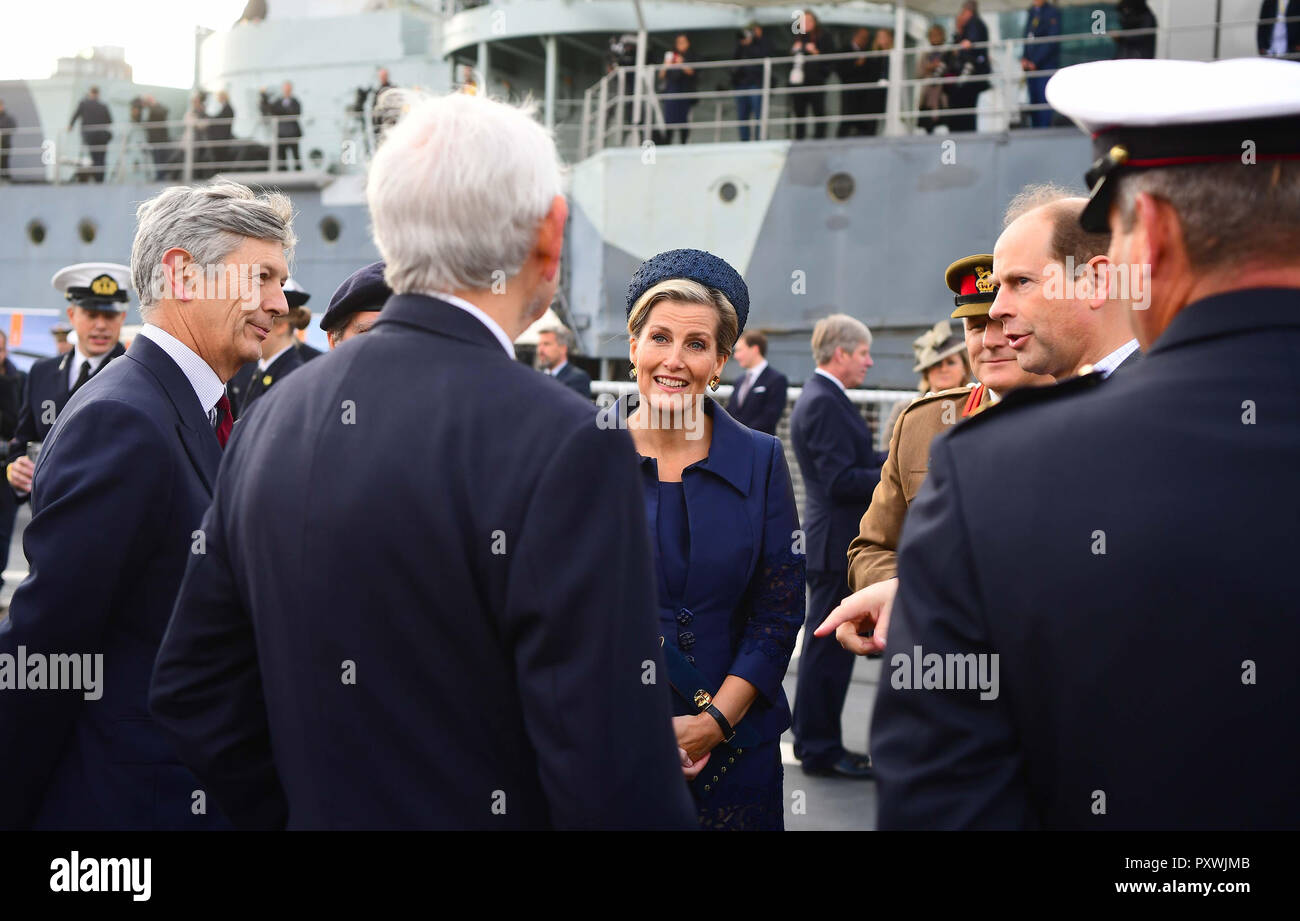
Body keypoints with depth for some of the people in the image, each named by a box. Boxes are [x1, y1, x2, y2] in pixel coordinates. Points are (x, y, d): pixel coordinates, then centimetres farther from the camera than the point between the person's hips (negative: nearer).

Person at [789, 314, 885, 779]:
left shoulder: (823, 398, 15)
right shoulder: (823, 403, -18)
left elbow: (855, 458, 17)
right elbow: (842, 480, -23)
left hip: (836, 542, 11)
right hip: (836, 543, -11)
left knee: (828, 646, 17)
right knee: (829, 647, -2)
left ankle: (817, 742, 26)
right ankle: (820, 749, 7)